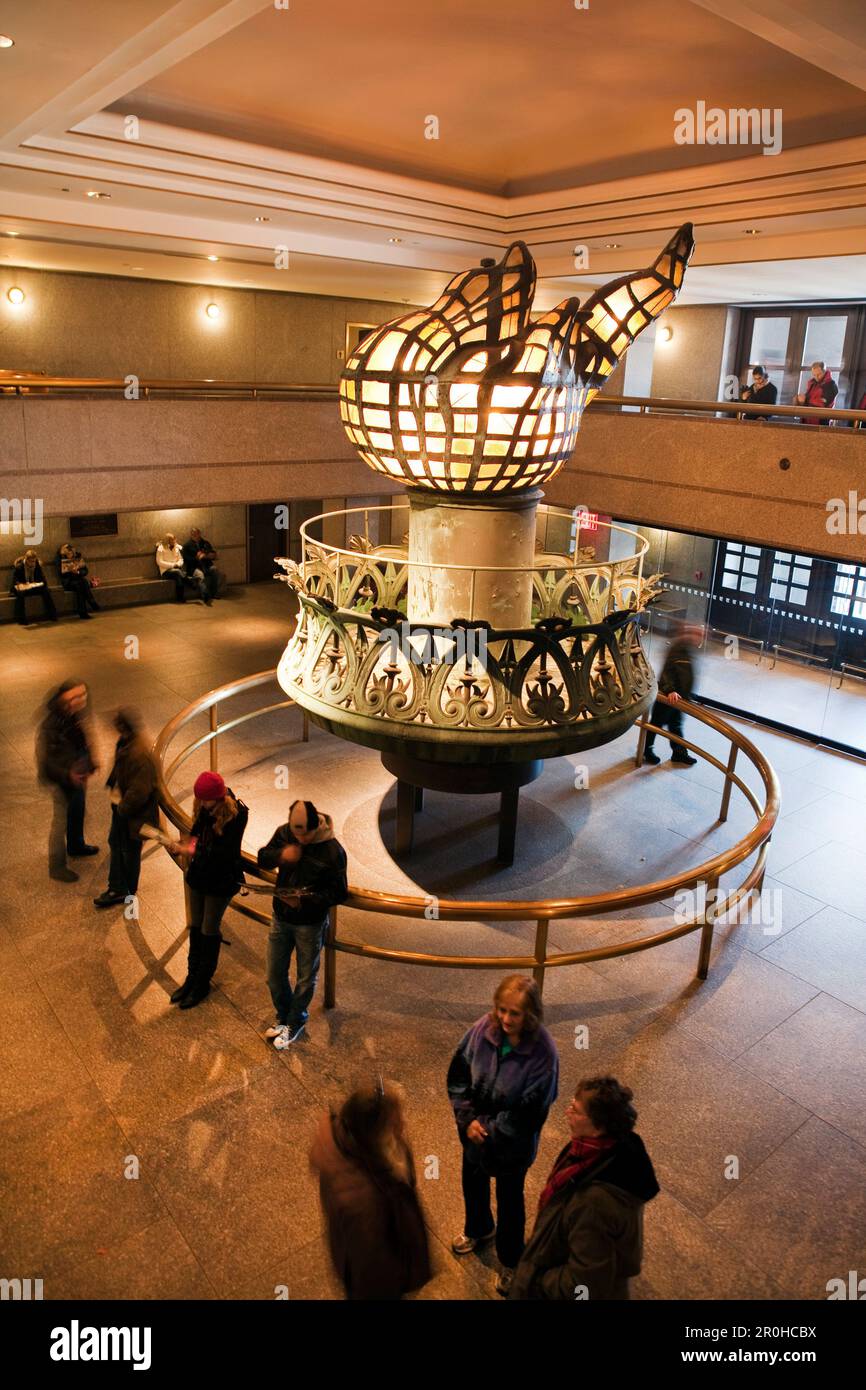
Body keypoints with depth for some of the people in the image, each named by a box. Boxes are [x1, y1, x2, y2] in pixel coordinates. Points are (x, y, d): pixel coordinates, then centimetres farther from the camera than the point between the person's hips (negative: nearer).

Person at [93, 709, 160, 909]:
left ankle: (127, 891, 32)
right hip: (121, 805, 9)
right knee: (115, 844, 20)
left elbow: (139, 791, -28)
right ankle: (117, 888, 34)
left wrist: (123, 808, -15)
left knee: (129, 851, 11)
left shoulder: (140, 755, -33)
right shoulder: (124, 743, -2)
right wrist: (115, 795, 12)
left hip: (134, 813, -9)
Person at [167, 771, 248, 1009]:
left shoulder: (236, 813, -25)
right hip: (199, 873, 6)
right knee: (195, 927, 18)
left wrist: (193, 850, -27)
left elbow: (225, 852, -26)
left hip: (221, 880, -6)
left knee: (209, 931, 10)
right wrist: (188, 841, -12)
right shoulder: (203, 806, -8)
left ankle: (203, 983, 29)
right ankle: (192, 977, 36)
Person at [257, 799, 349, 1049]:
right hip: (281, 917, 4)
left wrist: (305, 900, -30)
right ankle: (284, 1015, 44)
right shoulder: (284, 832, -12)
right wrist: (280, 855, -21)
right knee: (274, 974, 18)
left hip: (311, 923, -4)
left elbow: (339, 894, -18)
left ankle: (295, 1022, 39)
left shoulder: (332, 850, -25)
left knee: (306, 977, 15)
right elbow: (262, 858, 2)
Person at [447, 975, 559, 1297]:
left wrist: (488, 1129, -19)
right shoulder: (484, 1028, -23)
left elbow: (529, 1113, -24)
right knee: (473, 1183, 30)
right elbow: (457, 1074, -10)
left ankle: (511, 1261, 50)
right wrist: (467, 1119, -17)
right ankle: (478, 1229, 62)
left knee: (509, 1198, 22)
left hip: (513, 1143, -4)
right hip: (474, 1131, 4)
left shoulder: (543, 1053, -33)